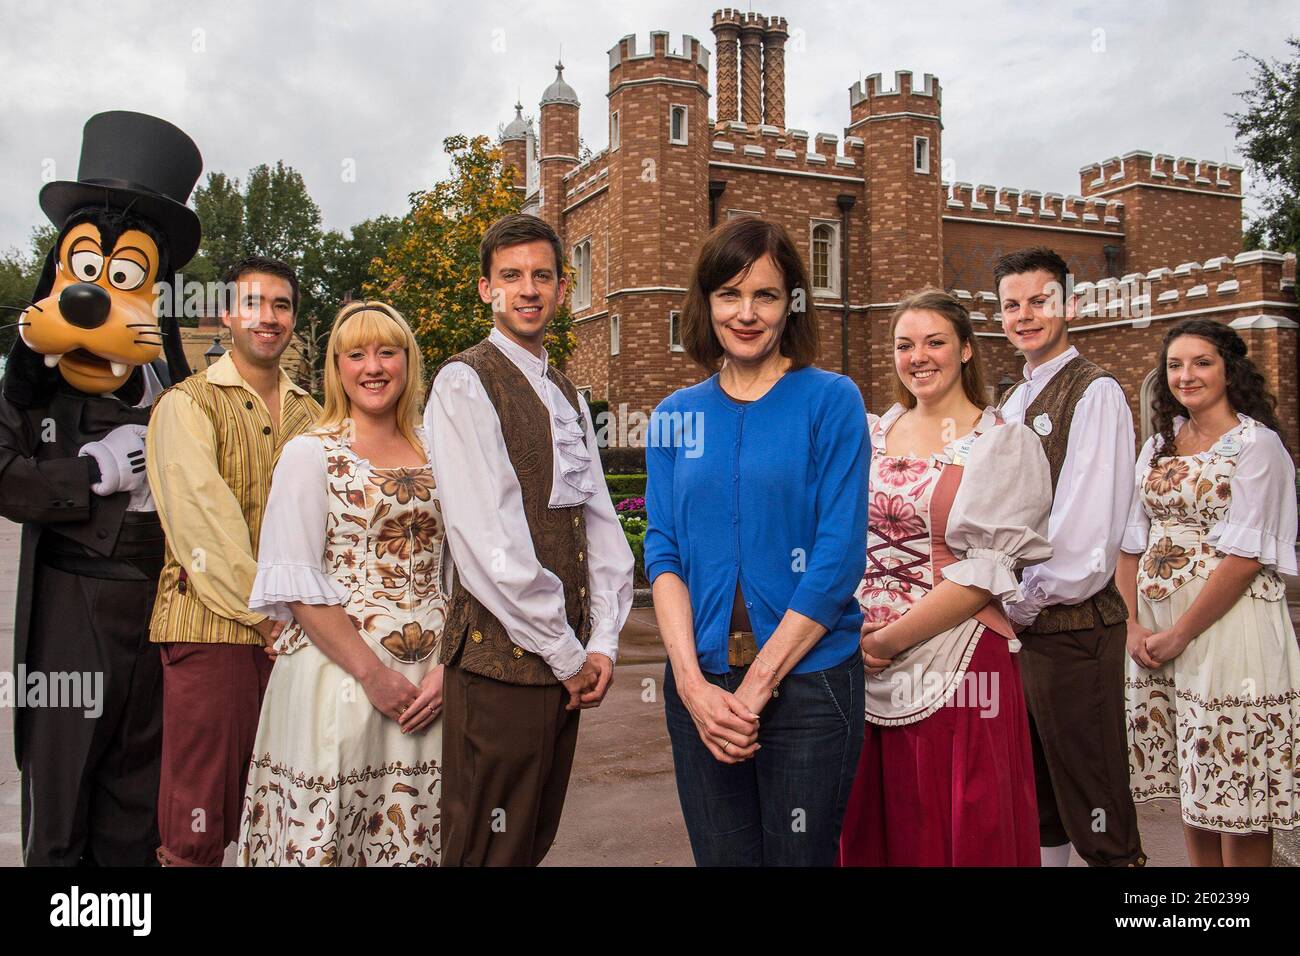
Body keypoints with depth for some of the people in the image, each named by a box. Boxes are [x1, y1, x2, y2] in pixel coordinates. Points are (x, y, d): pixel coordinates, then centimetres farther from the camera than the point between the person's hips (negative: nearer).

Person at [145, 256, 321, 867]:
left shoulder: (309, 414, 16)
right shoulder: (188, 404, 0)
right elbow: (201, 519, -11)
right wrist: (264, 611, -13)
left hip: (292, 630, 5)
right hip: (213, 628, -5)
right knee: (199, 823, -2)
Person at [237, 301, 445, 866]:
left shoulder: (433, 454, 10)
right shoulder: (310, 453, -2)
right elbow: (297, 586, -8)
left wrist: (447, 666, -3)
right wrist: (374, 673, -13)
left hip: (429, 684, 4)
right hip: (337, 675, -3)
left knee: (413, 837, 9)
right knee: (324, 836, 3)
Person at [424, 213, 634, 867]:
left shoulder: (567, 395, 16)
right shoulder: (464, 383, -8)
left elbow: (600, 521, 10)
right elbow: (488, 537, -16)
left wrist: (602, 642, -2)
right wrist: (566, 654, -12)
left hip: (568, 660, 7)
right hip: (501, 658, -7)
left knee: (538, 838, 17)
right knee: (492, 848, 3)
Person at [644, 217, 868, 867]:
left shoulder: (831, 400, -3)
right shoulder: (675, 417, 7)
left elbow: (840, 555, -10)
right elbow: (663, 552, 2)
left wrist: (758, 684, -13)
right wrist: (692, 681, -11)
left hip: (807, 678, -3)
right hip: (701, 684, 3)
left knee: (797, 855, 7)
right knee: (719, 855, 13)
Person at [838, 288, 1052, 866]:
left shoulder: (1004, 445, -2)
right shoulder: (872, 437, 11)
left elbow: (987, 571, -11)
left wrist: (890, 638, -14)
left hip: (959, 662, -4)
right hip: (865, 667, 4)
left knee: (962, 835, 5)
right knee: (870, 833, 12)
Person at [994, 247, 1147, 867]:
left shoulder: (1095, 394, -10)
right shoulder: (1012, 402, 15)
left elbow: (1085, 531, -18)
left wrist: (1025, 602, -12)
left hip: (1071, 627, -8)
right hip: (1016, 619, 8)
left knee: (1092, 802, 1)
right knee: (1034, 794, 18)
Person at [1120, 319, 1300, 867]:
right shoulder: (1160, 446, 12)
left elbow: (1244, 557, -14)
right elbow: (1132, 542, 10)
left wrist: (1180, 635, -15)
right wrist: (1132, 623, -3)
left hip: (1227, 629, -6)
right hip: (1156, 630, 6)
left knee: (1237, 791, 1)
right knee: (1191, 783, 14)